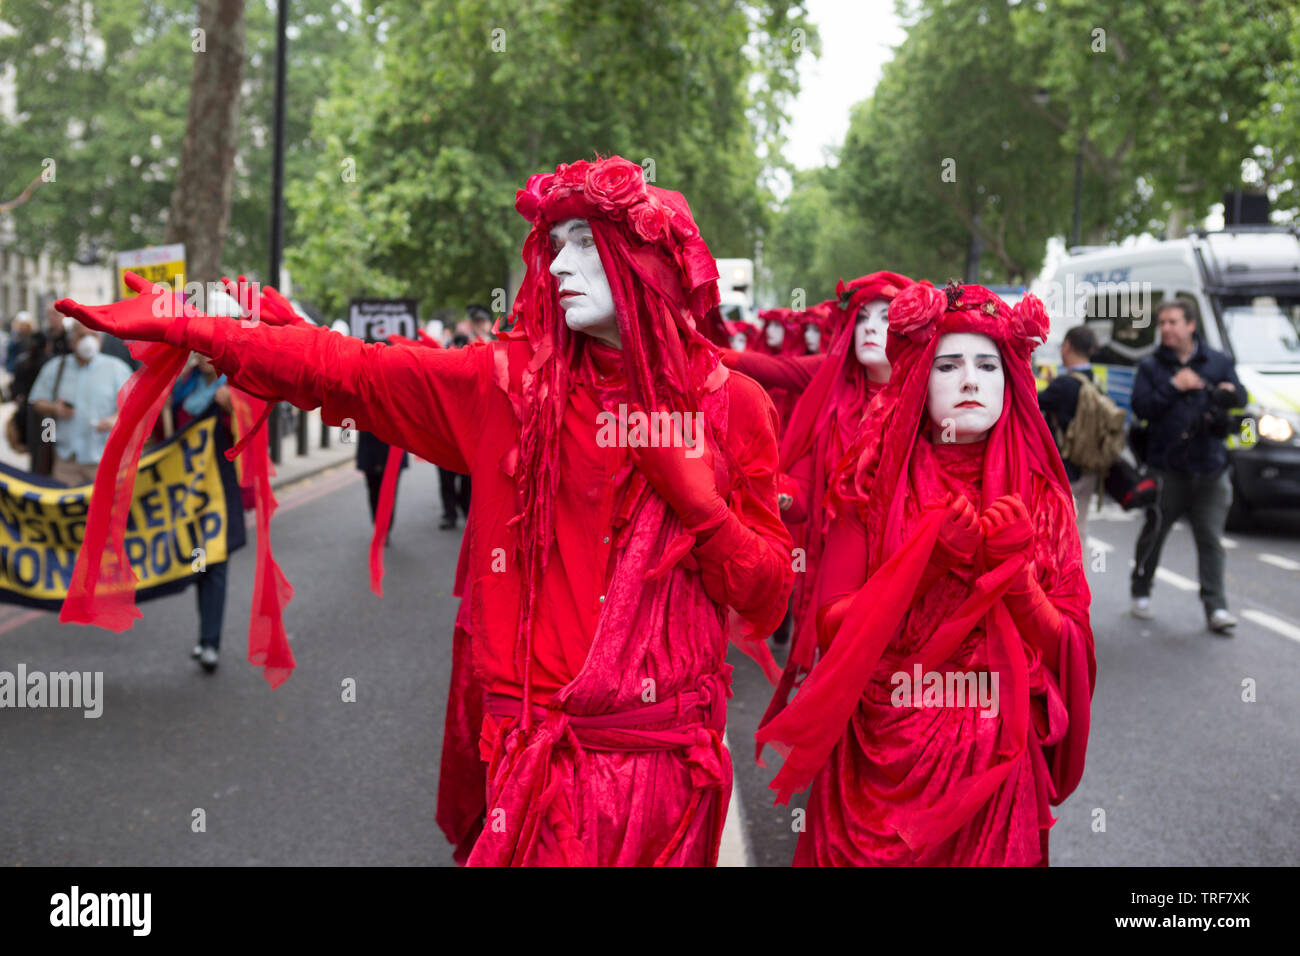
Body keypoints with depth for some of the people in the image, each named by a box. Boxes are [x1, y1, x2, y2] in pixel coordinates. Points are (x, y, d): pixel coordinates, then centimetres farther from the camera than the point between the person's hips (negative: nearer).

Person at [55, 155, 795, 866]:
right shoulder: (509, 382, -1)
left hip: (670, 761, 0)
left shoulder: (731, 403, -2)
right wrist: (188, 328, -8)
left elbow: (769, 600, -1)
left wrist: (696, 497, -16)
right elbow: (345, 369, -2)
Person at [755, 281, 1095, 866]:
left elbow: (1070, 649, -2)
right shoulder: (876, 488, 0)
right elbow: (831, 624, -8)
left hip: (995, 769, 1)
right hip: (881, 764, -1)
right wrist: (925, 561, -19)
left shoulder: (1042, 499, 3)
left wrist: (1011, 569, -17)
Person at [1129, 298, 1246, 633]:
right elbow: (1141, 407, -6)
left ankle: (1215, 607, 1)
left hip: (1210, 467, 1)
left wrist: (1226, 393, -19)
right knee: (1154, 533, 9)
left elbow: (1240, 398, 3)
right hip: (1167, 467, -1)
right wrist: (1174, 386, -16)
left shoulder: (1219, 362, 10)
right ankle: (1140, 593, 26)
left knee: (1211, 539, -1)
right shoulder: (1150, 366, 6)